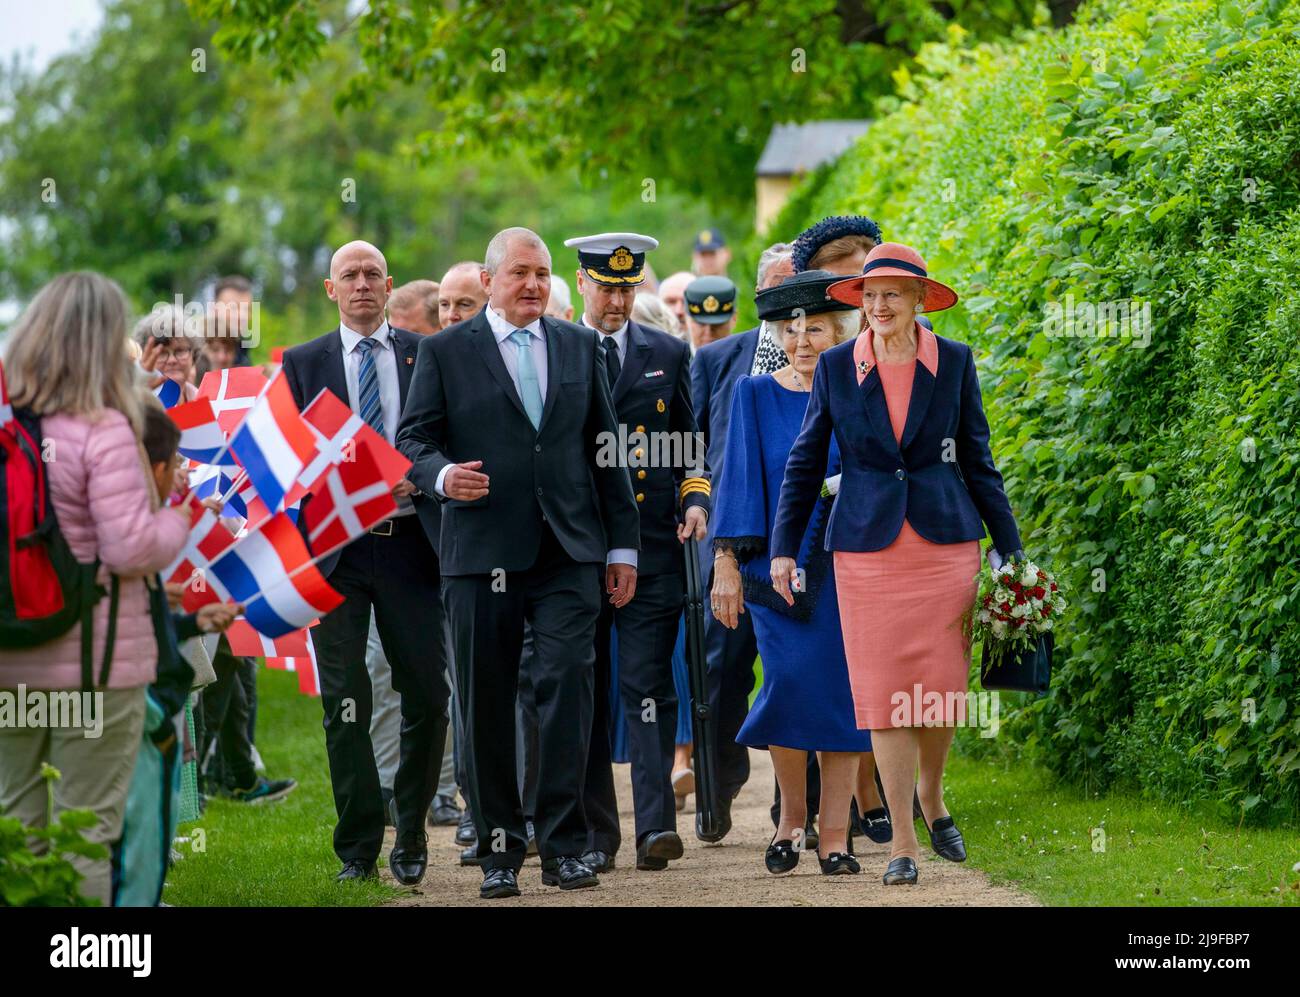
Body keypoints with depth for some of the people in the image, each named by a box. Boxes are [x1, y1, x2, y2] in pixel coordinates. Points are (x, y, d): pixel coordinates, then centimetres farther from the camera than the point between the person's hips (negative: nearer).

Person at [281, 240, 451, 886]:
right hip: (336, 548, 0)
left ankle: (410, 835, 15)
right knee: (345, 705, -1)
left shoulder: (427, 354, 9)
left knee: (428, 698, -2)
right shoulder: (303, 362, 9)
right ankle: (358, 849, 7)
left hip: (409, 543, 0)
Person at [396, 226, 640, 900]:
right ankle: (500, 847, 12)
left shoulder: (579, 346, 13)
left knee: (567, 685, -10)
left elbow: (604, 448, 15)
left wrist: (622, 545, 12)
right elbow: (412, 440, 2)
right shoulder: (445, 352, 5)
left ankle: (563, 844, -5)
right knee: (486, 703, 2)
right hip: (482, 554, -1)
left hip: (570, 552, 1)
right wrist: (442, 474, -21)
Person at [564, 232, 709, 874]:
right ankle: (595, 833, 8)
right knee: (584, 695, 3)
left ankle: (656, 824, -14)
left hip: (651, 550, 0)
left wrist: (695, 499, -1)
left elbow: (689, 442, 17)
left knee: (648, 687, -9)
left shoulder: (668, 355, 11)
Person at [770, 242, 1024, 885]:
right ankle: (902, 842, 3)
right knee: (883, 691, -3)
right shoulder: (836, 367, 2)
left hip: (946, 543, 0)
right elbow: (806, 461, 7)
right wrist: (783, 547, 3)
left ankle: (932, 796, 29)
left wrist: (1010, 550, 5)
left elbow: (977, 460, 7)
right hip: (868, 548, 0)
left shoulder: (954, 363, 2)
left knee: (941, 687, -1)